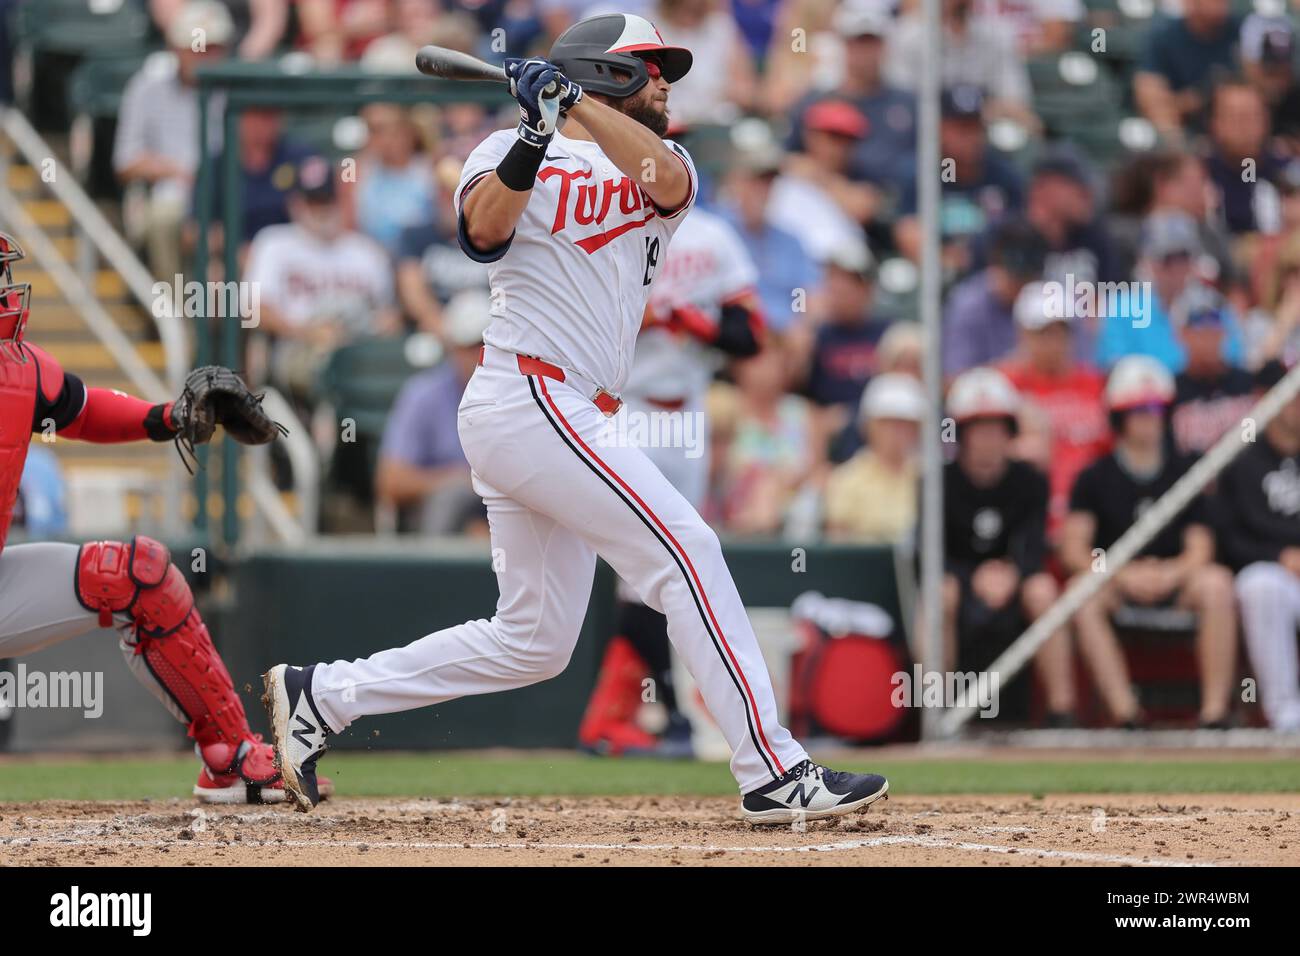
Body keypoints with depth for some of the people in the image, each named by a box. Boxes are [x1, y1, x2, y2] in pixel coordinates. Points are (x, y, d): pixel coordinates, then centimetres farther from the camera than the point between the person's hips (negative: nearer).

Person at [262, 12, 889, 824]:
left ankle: (320, 696, 17)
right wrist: (538, 131, -24)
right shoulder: (511, 153, 4)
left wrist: (575, 101, -16)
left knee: (535, 641, 10)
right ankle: (775, 773, -17)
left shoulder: (657, 169, 17)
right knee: (687, 550, -15)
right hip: (531, 399, -8)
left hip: (569, 419, 8)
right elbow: (483, 231, -16)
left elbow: (667, 178, -8)